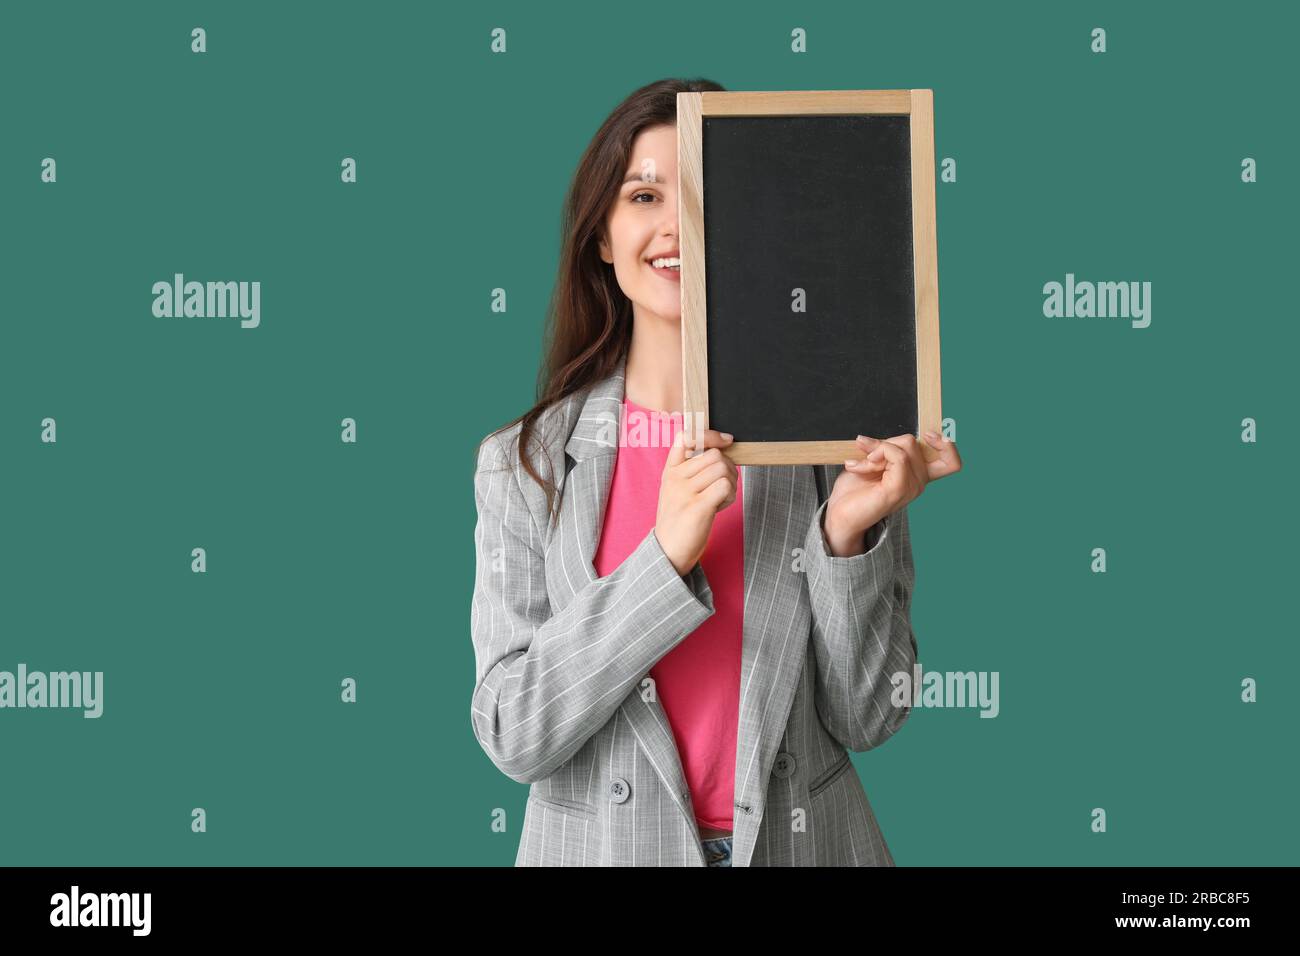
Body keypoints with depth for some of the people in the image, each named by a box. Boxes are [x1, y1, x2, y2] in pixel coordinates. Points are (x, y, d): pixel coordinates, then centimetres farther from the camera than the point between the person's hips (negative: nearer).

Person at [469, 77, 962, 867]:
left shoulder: (839, 438, -7)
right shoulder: (524, 462, -7)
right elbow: (512, 736, -13)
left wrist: (849, 538, -21)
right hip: (603, 842, 0)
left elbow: (866, 719, -6)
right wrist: (667, 555, -22)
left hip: (803, 840, 0)